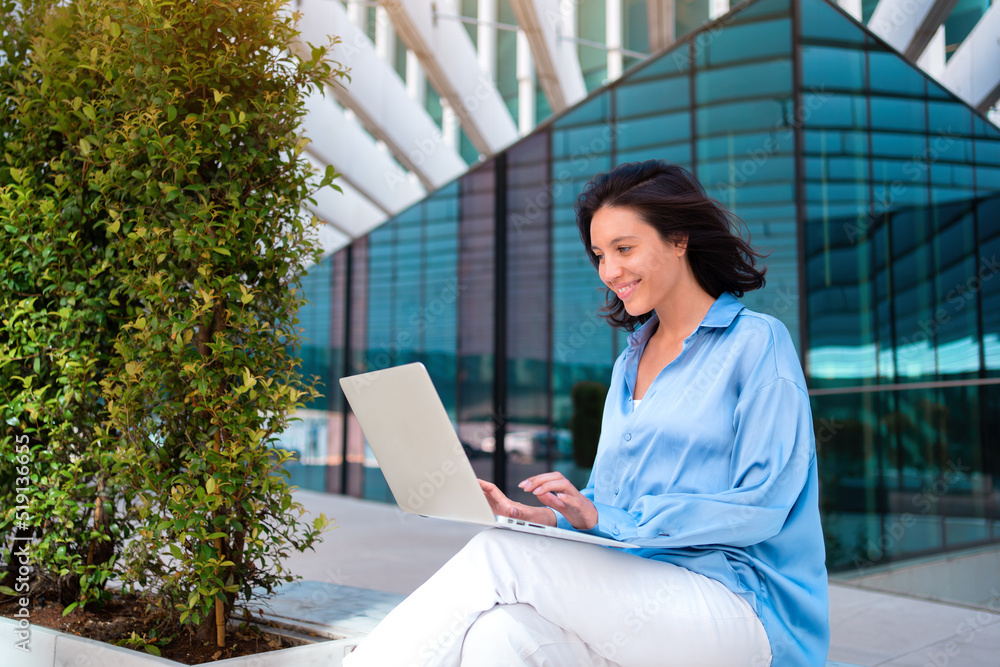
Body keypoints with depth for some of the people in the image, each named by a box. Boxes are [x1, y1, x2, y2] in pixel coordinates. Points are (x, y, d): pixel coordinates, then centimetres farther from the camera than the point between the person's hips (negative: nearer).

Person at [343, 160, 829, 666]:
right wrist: (547, 515, -4)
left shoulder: (757, 343, -2)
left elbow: (762, 506, -12)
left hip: (741, 607, -5)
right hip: (637, 596, 5)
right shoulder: (629, 364, 20)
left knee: (499, 555, -24)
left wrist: (606, 518, -17)